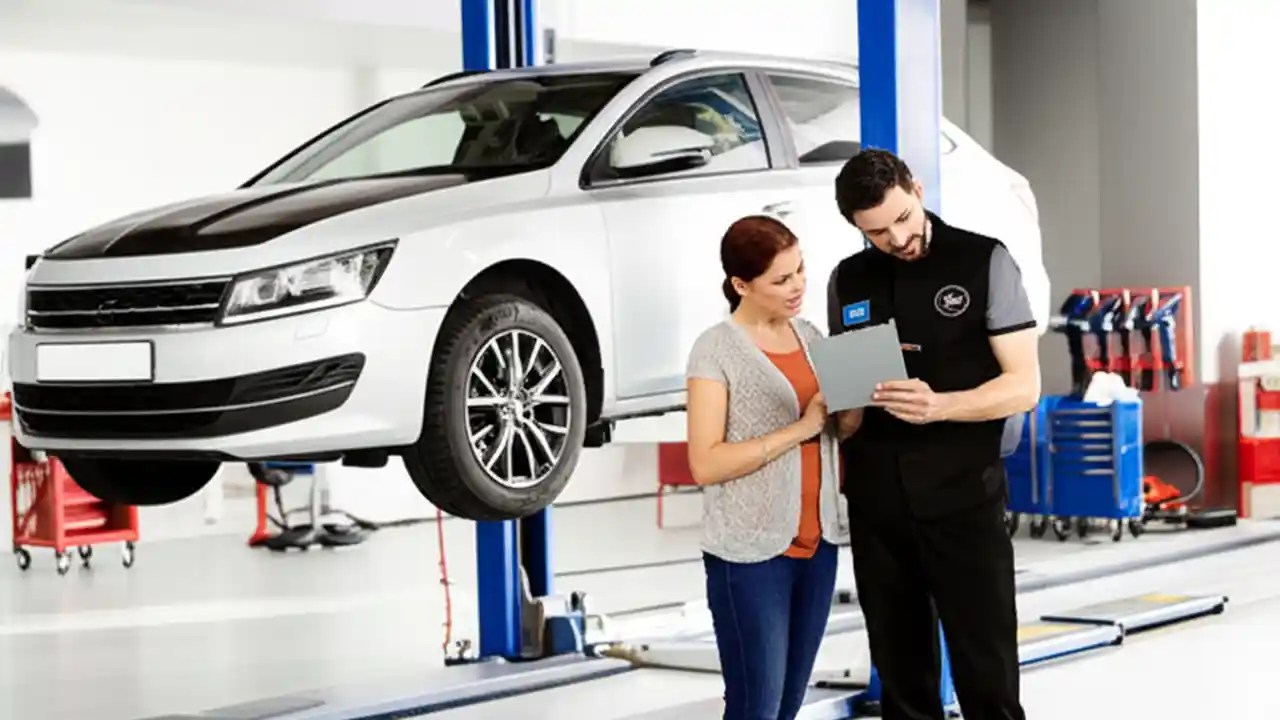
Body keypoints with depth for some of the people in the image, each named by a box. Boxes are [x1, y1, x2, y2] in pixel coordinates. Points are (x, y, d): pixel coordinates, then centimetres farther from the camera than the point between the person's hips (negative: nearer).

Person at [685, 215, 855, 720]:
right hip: (751, 550, -6)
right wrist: (799, 428, -19)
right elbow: (705, 463, -15)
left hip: (817, 542, 6)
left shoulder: (810, 334, 9)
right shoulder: (716, 350, -9)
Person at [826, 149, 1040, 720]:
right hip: (875, 502, 4)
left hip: (962, 496, -4)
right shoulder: (847, 281, 10)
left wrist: (939, 406, -24)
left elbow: (1024, 386, -7)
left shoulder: (985, 263, -2)